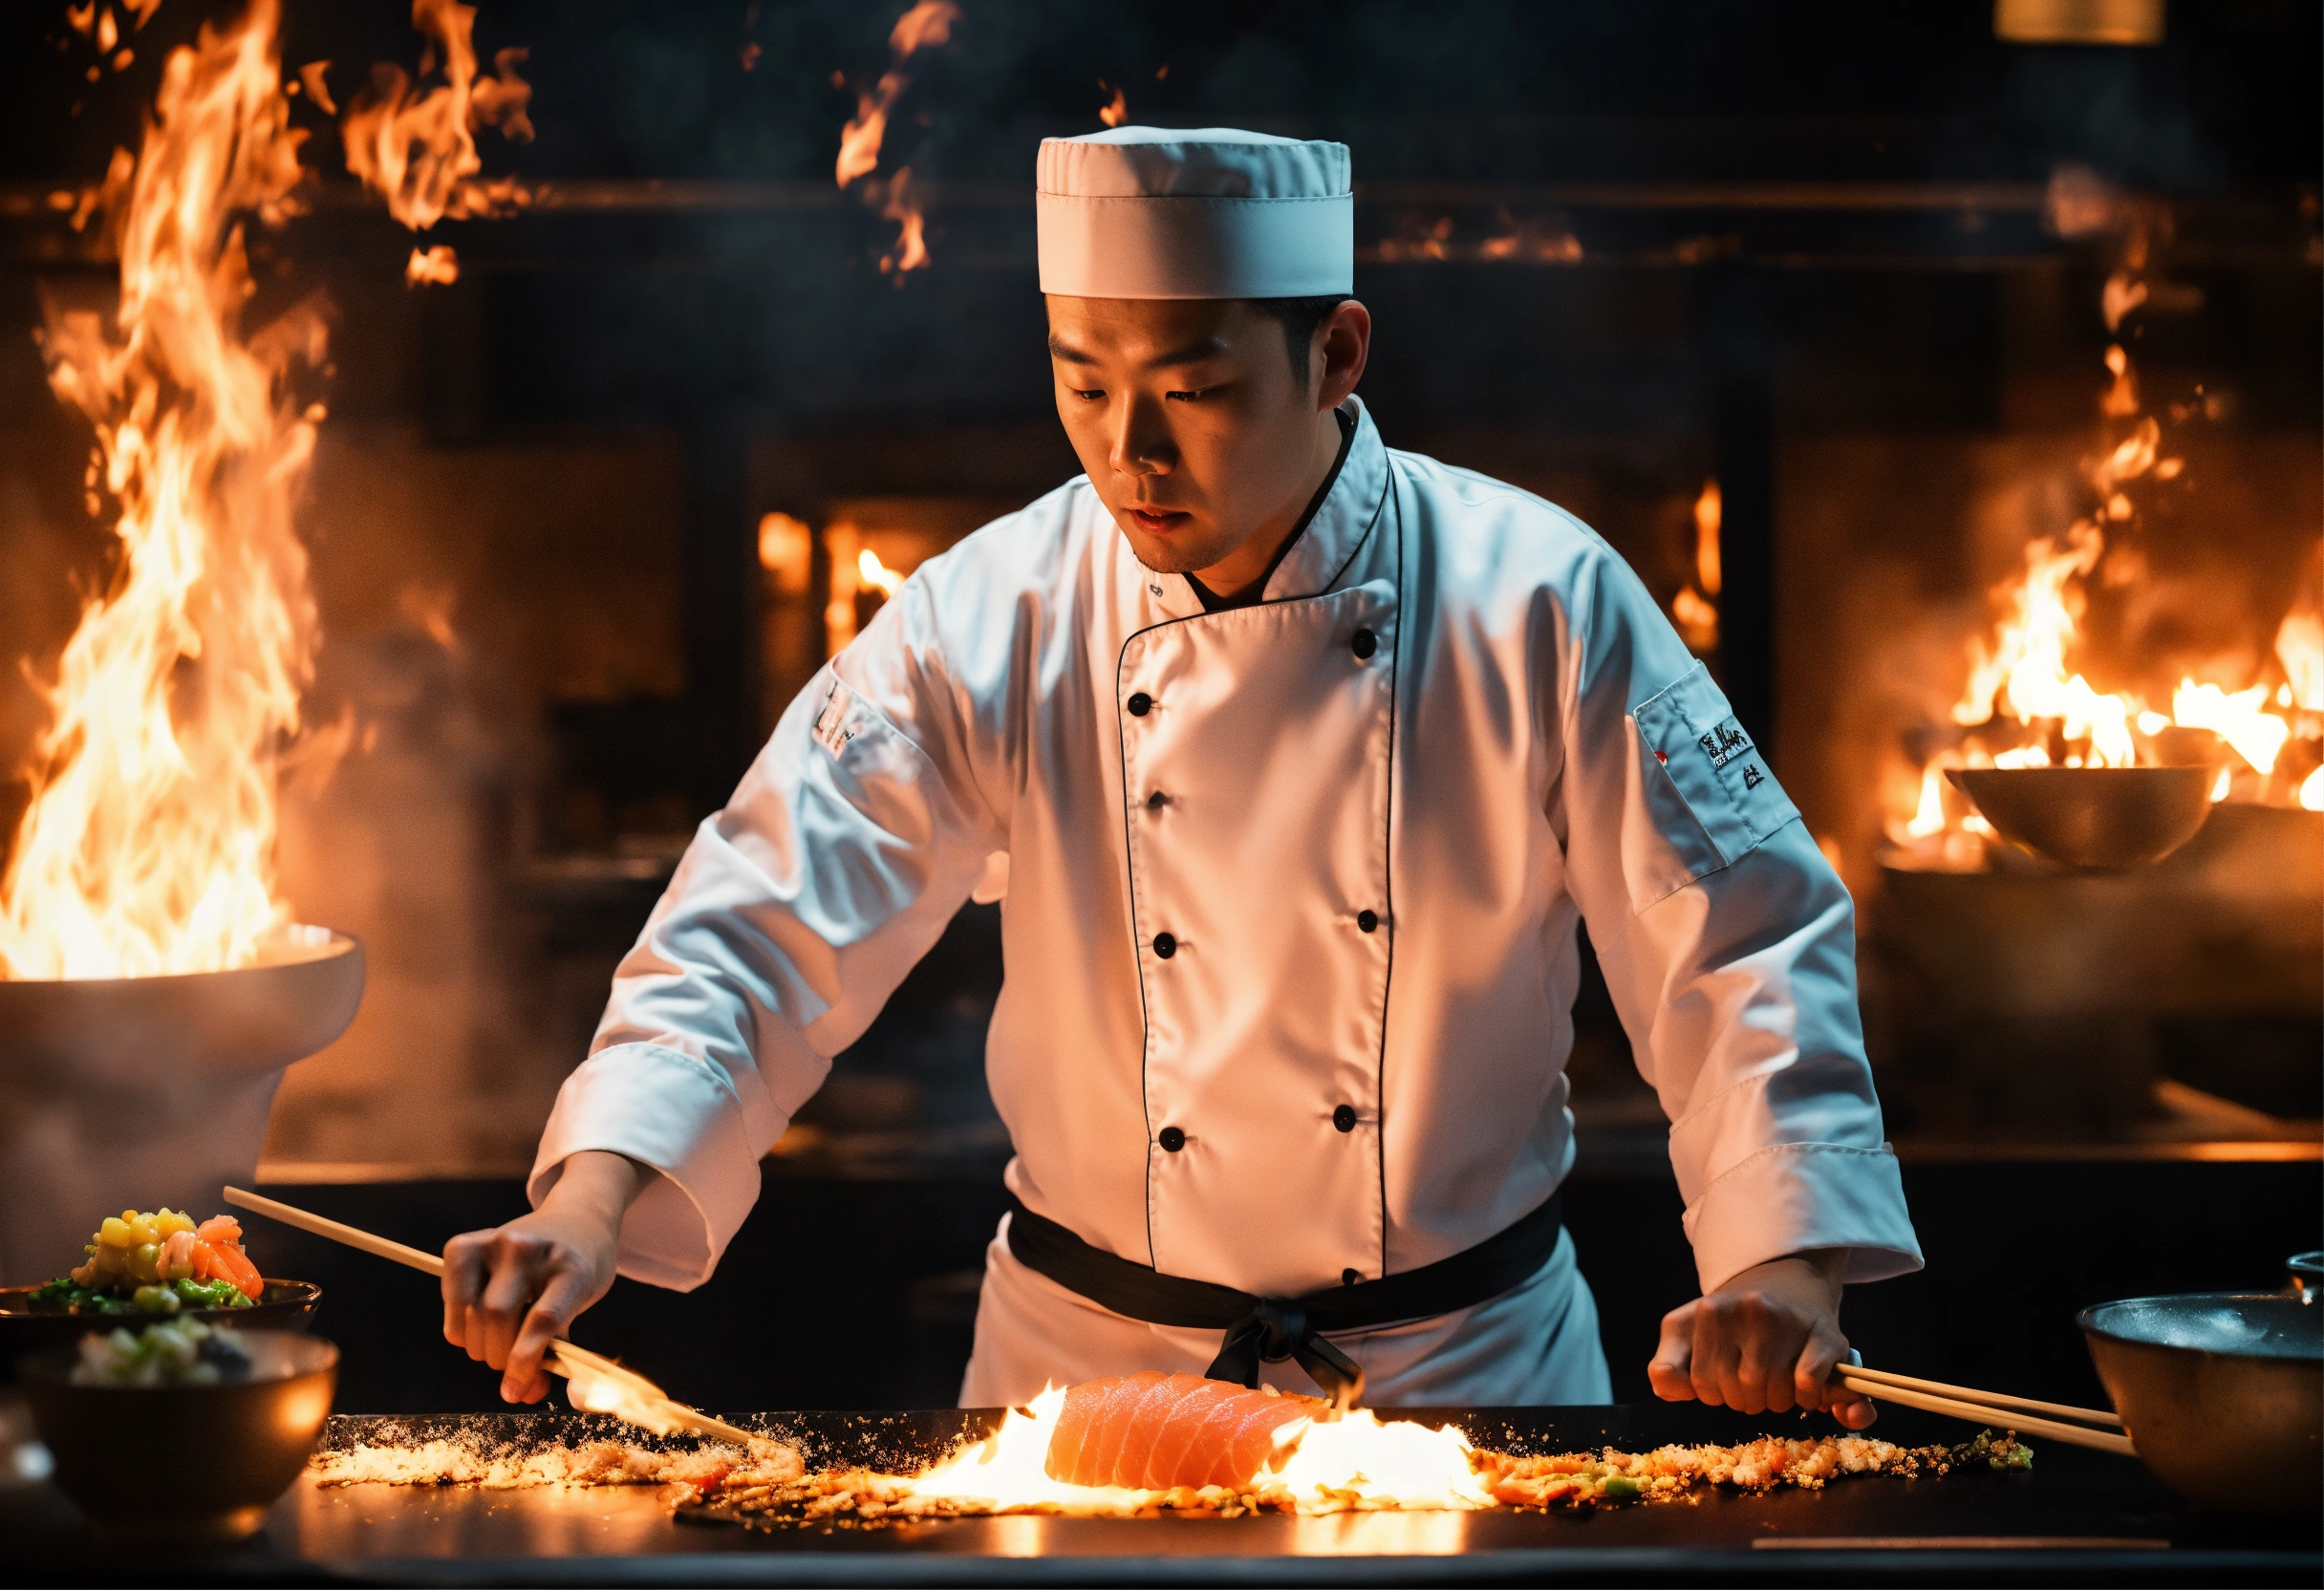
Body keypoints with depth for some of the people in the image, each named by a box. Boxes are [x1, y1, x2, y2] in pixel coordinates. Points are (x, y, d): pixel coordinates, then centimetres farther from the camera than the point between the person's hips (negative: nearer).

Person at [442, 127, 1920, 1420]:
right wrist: (592, 1203, -28)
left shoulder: (1539, 602, -11)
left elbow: (1744, 945, -9)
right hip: (1088, 1363, 1)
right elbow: (761, 938, -12)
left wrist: (1787, 1269, -24)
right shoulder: (980, 628, -9)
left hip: (1470, 1366, 0)